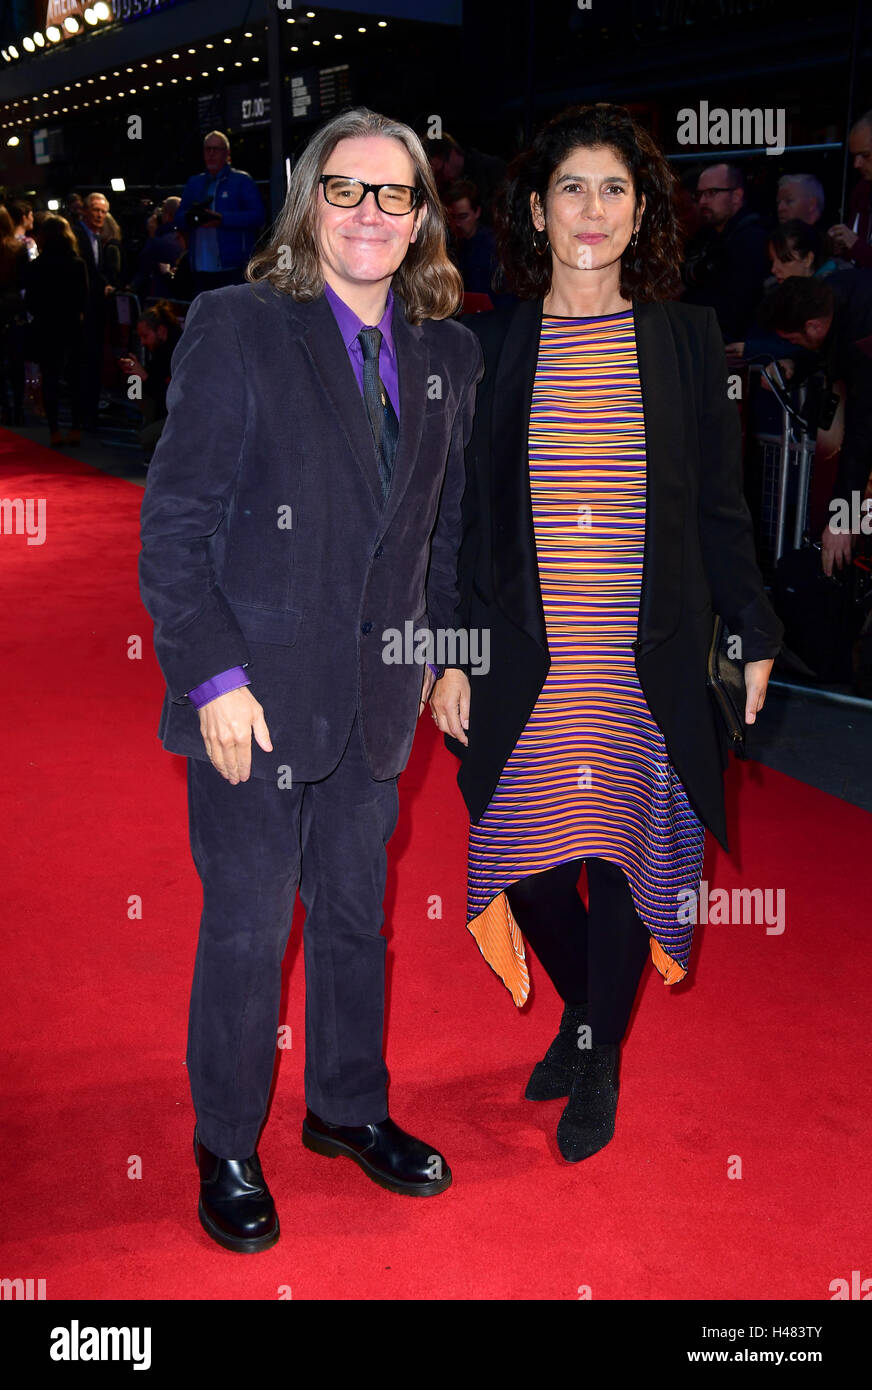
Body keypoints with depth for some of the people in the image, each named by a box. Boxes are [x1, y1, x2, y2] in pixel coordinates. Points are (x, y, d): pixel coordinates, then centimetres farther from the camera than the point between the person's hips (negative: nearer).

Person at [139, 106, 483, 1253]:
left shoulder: (449, 354, 7)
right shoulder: (234, 327, -9)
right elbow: (175, 523, -11)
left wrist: (435, 652, 10)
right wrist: (214, 678, -15)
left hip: (378, 700, 5)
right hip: (257, 696, -4)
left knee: (357, 917, 18)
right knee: (247, 932, 7)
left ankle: (349, 1107, 40)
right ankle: (226, 1149, 29)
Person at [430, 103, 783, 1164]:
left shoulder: (687, 339, 4)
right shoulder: (492, 345, 5)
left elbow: (720, 507, 6)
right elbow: (466, 513, 5)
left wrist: (754, 638, 3)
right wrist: (452, 657, 1)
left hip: (651, 656, 0)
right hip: (526, 658, 1)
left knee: (621, 853, 3)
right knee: (529, 863, 2)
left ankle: (599, 1055, 27)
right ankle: (581, 1014, 33)